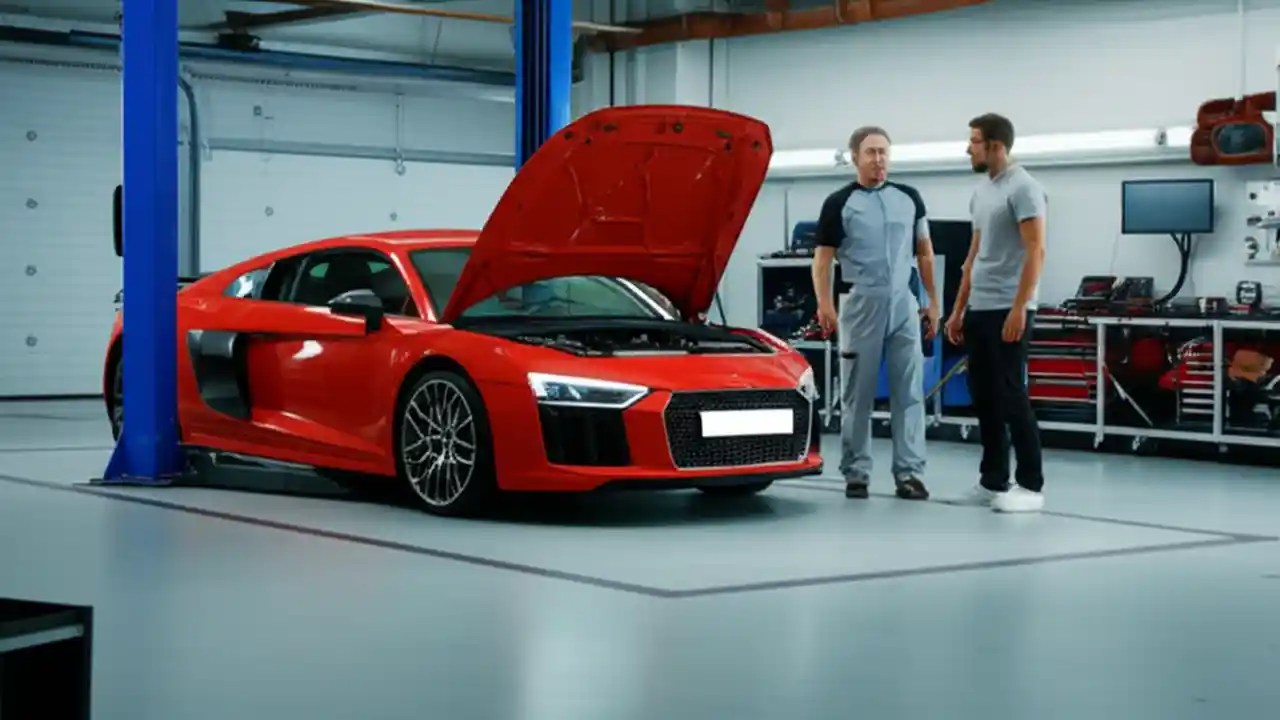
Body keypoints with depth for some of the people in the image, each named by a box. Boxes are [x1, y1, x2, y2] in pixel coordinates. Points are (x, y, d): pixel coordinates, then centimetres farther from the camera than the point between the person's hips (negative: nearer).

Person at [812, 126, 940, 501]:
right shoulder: (839, 203, -1)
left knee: (909, 393, 0)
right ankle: (856, 473, 10)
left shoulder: (909, 198, 9)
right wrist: (825, 304, -17)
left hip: (904, 306, 3)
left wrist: (933, 301, 8)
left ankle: (909, 473, 2)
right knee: (857, 395, 3)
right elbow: (822, 259, -3)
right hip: (860, 306, -2)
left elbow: (925, 253, 14)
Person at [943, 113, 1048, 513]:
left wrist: (1019, 308, -23)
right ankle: (993, 481, 16)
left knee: (1011, 396, -8)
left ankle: (1030, 485, -4)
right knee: (984, 397, 10)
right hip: (979, 310, 9)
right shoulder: (981, 192, 17)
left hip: (1008, 310, -9)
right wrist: (958, 309, 18)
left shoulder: (1022, 188, -11)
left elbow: (1035, 251, -17)